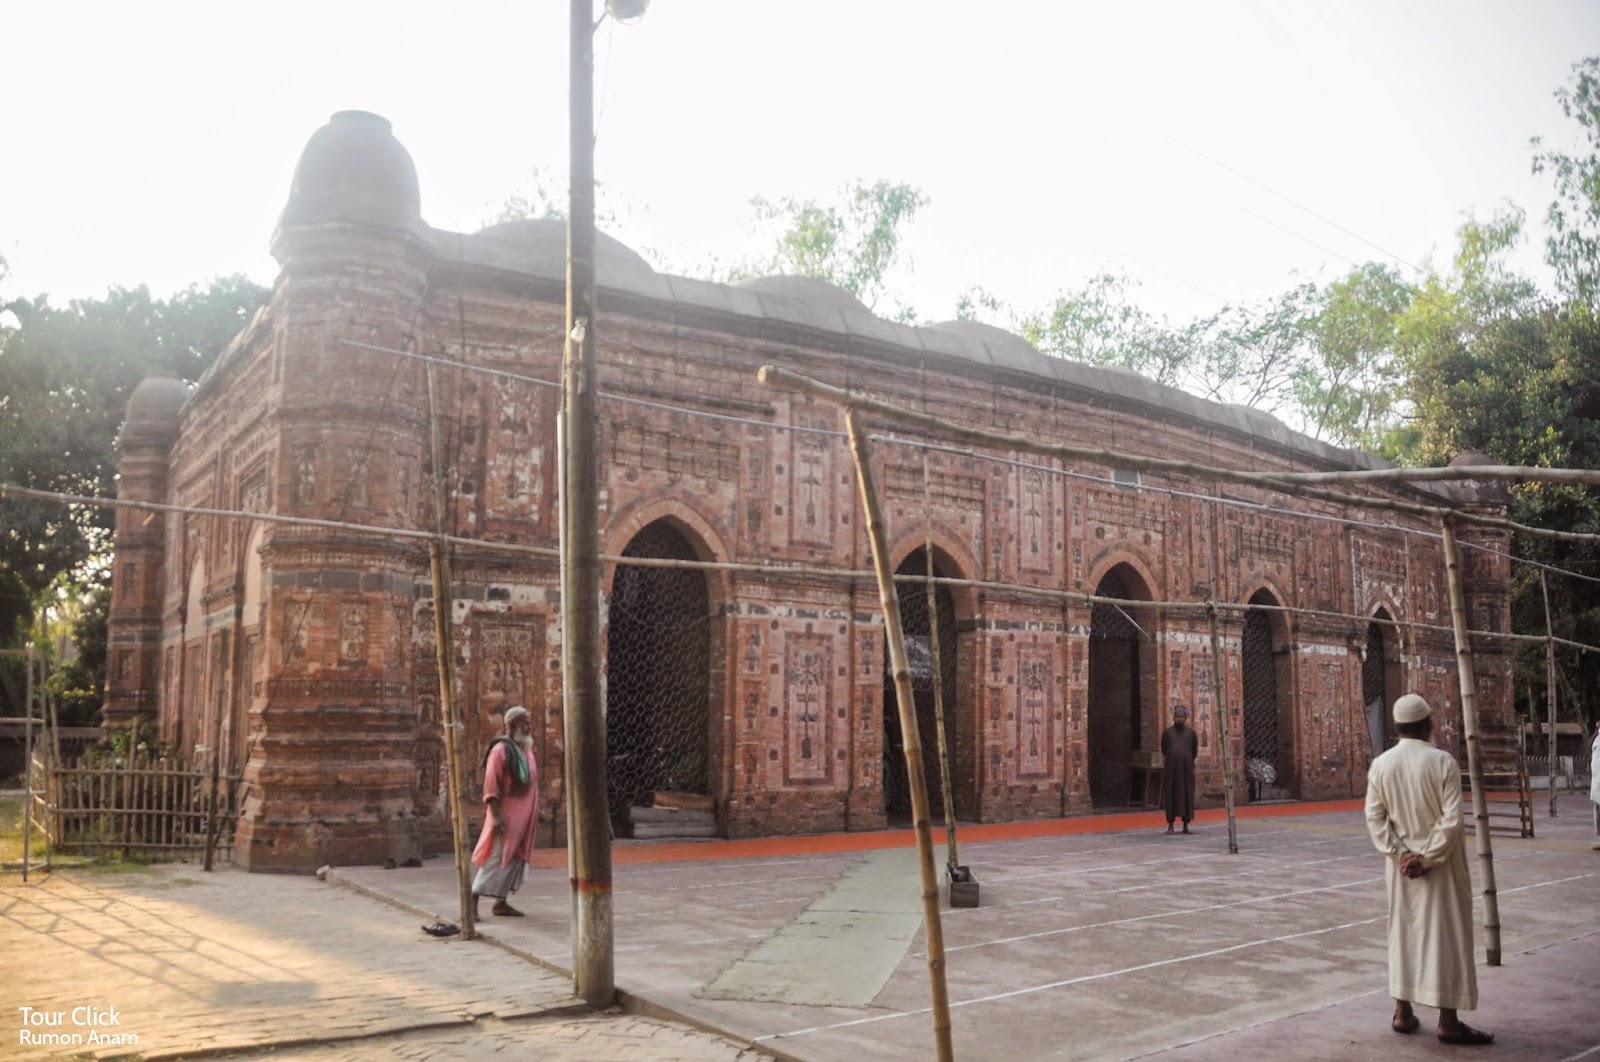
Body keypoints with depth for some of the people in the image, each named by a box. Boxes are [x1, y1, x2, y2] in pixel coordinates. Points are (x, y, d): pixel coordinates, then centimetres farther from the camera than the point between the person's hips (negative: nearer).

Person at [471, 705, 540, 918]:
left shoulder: (527, 750, 12)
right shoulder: (500, 750, -12)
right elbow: (491, 786, -16)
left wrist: (534, 813, 16)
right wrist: (495, 815, -21)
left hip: (524, 814, 8)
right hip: (506, 813, -8)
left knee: (516, 858, 8)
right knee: (497, 857, -9)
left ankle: (500, 902, 15)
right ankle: (472, 900, -2)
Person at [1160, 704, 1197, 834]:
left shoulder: (1191, 732, 6)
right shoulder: (1167, 732, 5)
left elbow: (1195, 751, 14)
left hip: (1186, 769, 0)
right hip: (1171, 769, 0)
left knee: (1187, 796, 1)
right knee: (1170, 796, 0)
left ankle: (1186, 825, 8)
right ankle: (1170, 825, 6)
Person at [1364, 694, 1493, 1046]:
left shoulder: (1380, 765, -2)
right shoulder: (1443, 762, -14)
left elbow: (1375, 817, -5)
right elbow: (1451, 820, -18)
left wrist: (1401, 854, -6)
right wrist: (1426, 859, -13)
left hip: (1401, 864, 4)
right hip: (1441, 865, -4)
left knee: (1403, 933, 13)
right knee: (1446, 935, 3)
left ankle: (1403, 1013, 19)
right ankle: (1448, 1022, 7)